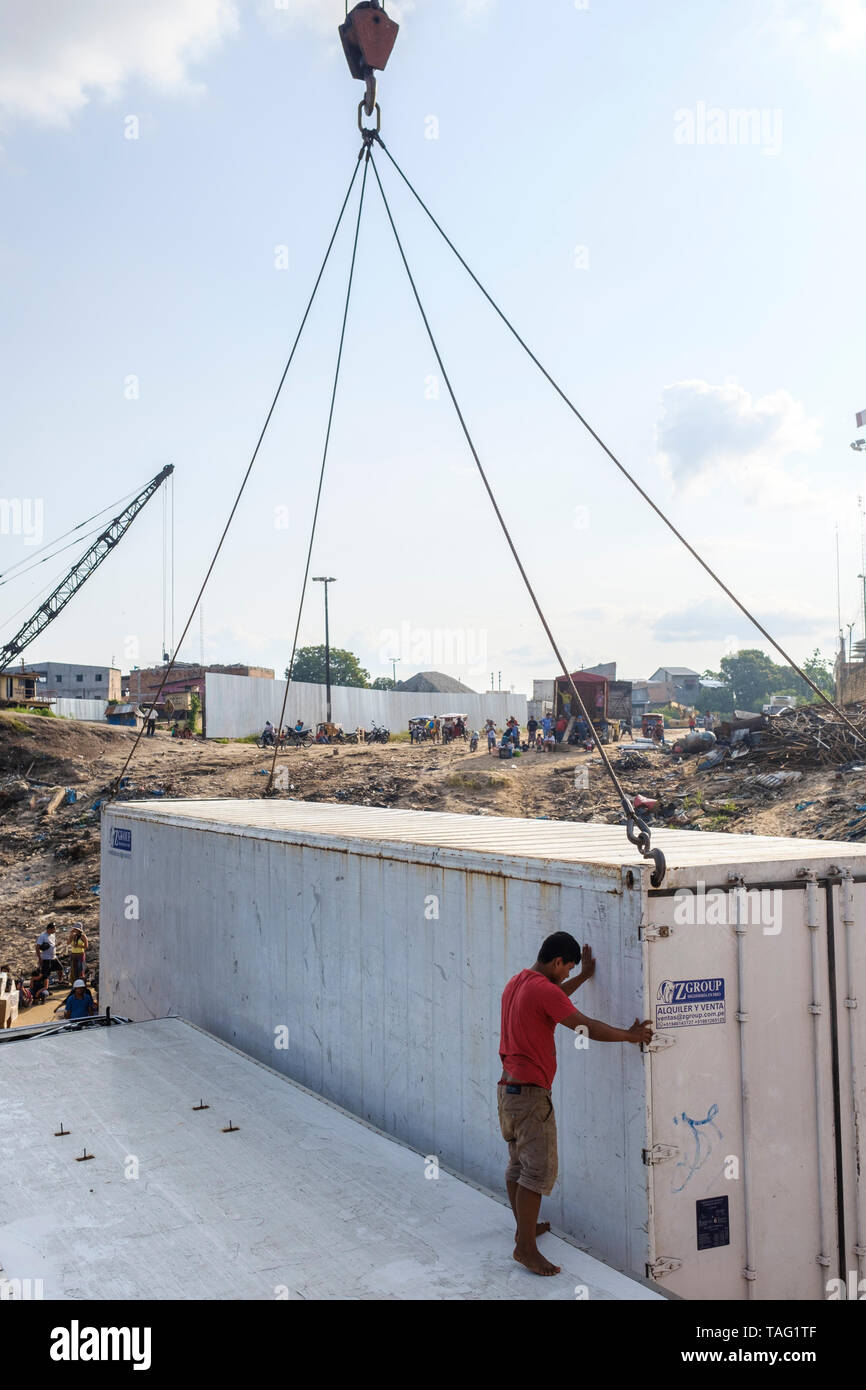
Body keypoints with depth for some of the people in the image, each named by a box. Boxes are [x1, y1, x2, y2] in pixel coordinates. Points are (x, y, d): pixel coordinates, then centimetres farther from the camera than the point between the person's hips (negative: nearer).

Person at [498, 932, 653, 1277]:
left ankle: (525, 1227, 32)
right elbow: (587, 1027, -18)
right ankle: (526, 1248, -4)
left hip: (508, 1088, 10)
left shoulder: (516, 983, 11)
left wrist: (584, 976, 36)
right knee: (539, 1169, -6)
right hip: (530, 1093, -10)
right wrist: (630, 1035, -7)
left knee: (518, 1164, 19)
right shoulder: (543, 990, -19)